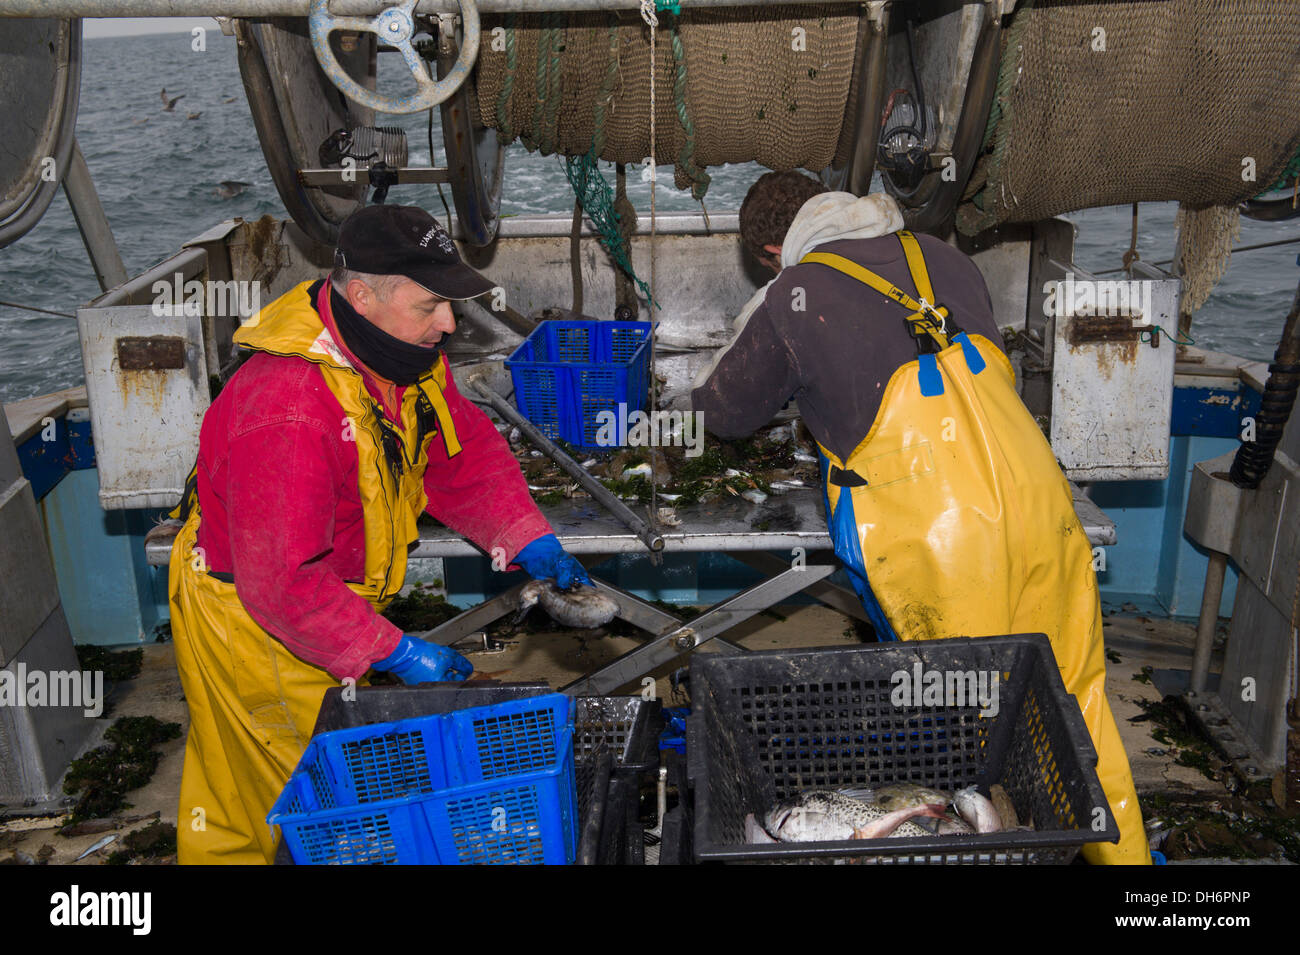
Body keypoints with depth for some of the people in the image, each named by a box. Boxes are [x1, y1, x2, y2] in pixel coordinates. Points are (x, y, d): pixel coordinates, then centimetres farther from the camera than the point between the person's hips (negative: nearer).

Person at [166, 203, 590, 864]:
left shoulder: (406, 356, -9)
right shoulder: (287, 412, -37)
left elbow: (464, 454, 1)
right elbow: (283, 582, -34)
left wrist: (529, 541, -11)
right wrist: (395, 652, -31)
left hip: (335, 592, 8)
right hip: (250, 613, -8)